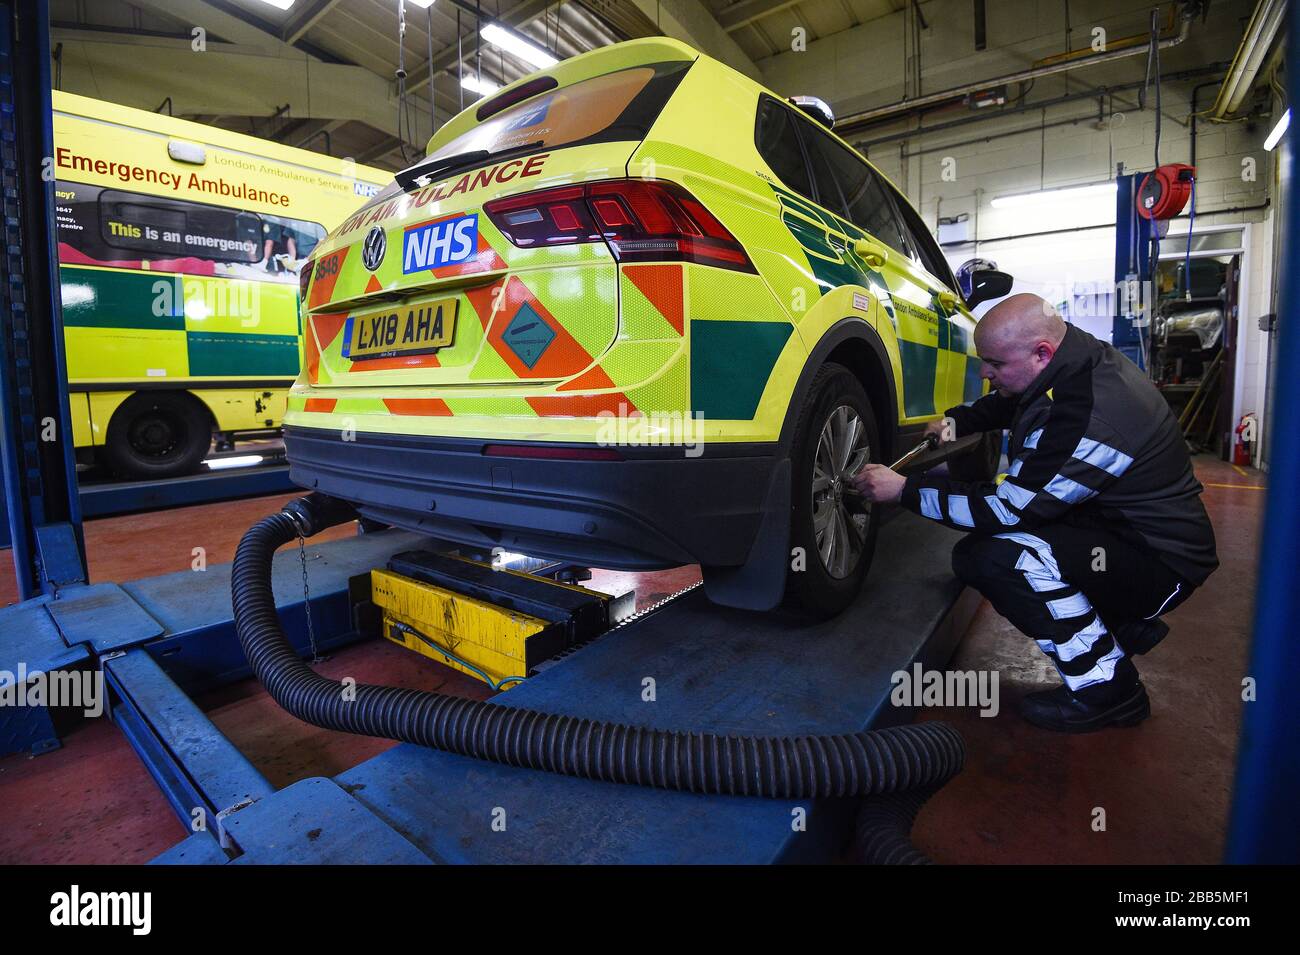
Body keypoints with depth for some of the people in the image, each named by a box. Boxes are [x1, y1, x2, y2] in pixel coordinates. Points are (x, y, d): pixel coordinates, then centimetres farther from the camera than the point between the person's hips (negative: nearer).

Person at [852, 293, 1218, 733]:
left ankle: (1106, 690, -9)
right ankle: (1125, 625, 17)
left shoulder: (1088, 418, -32)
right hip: (1126, 526, 9)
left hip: (1164, 563, -9)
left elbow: (1008, 509, -27)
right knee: (972, 553, 7)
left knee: (1001, 554, -31)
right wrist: (956, 422, 2)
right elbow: (1009, 402, 18)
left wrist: (906, 490, -22)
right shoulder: (1080, 359, -3)